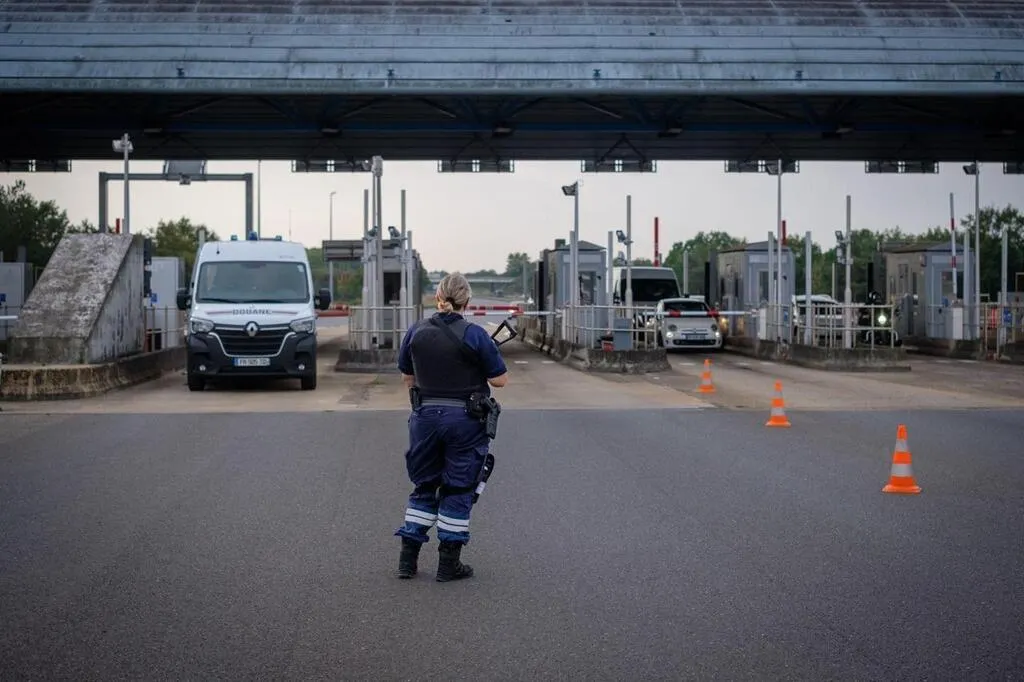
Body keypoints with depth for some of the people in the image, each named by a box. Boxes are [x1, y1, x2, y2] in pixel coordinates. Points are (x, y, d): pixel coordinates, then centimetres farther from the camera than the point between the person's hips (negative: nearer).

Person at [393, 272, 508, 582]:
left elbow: (407, 376, 10)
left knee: (423, 486, 17)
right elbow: (500, 379, -9)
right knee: (458, 490, 7)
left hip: (425, 416, 3)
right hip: (465, 419, -3)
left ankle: (408, 557, 15)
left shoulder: (416, 332, -1)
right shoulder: (475, 335, -13)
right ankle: (449, 564, 11)